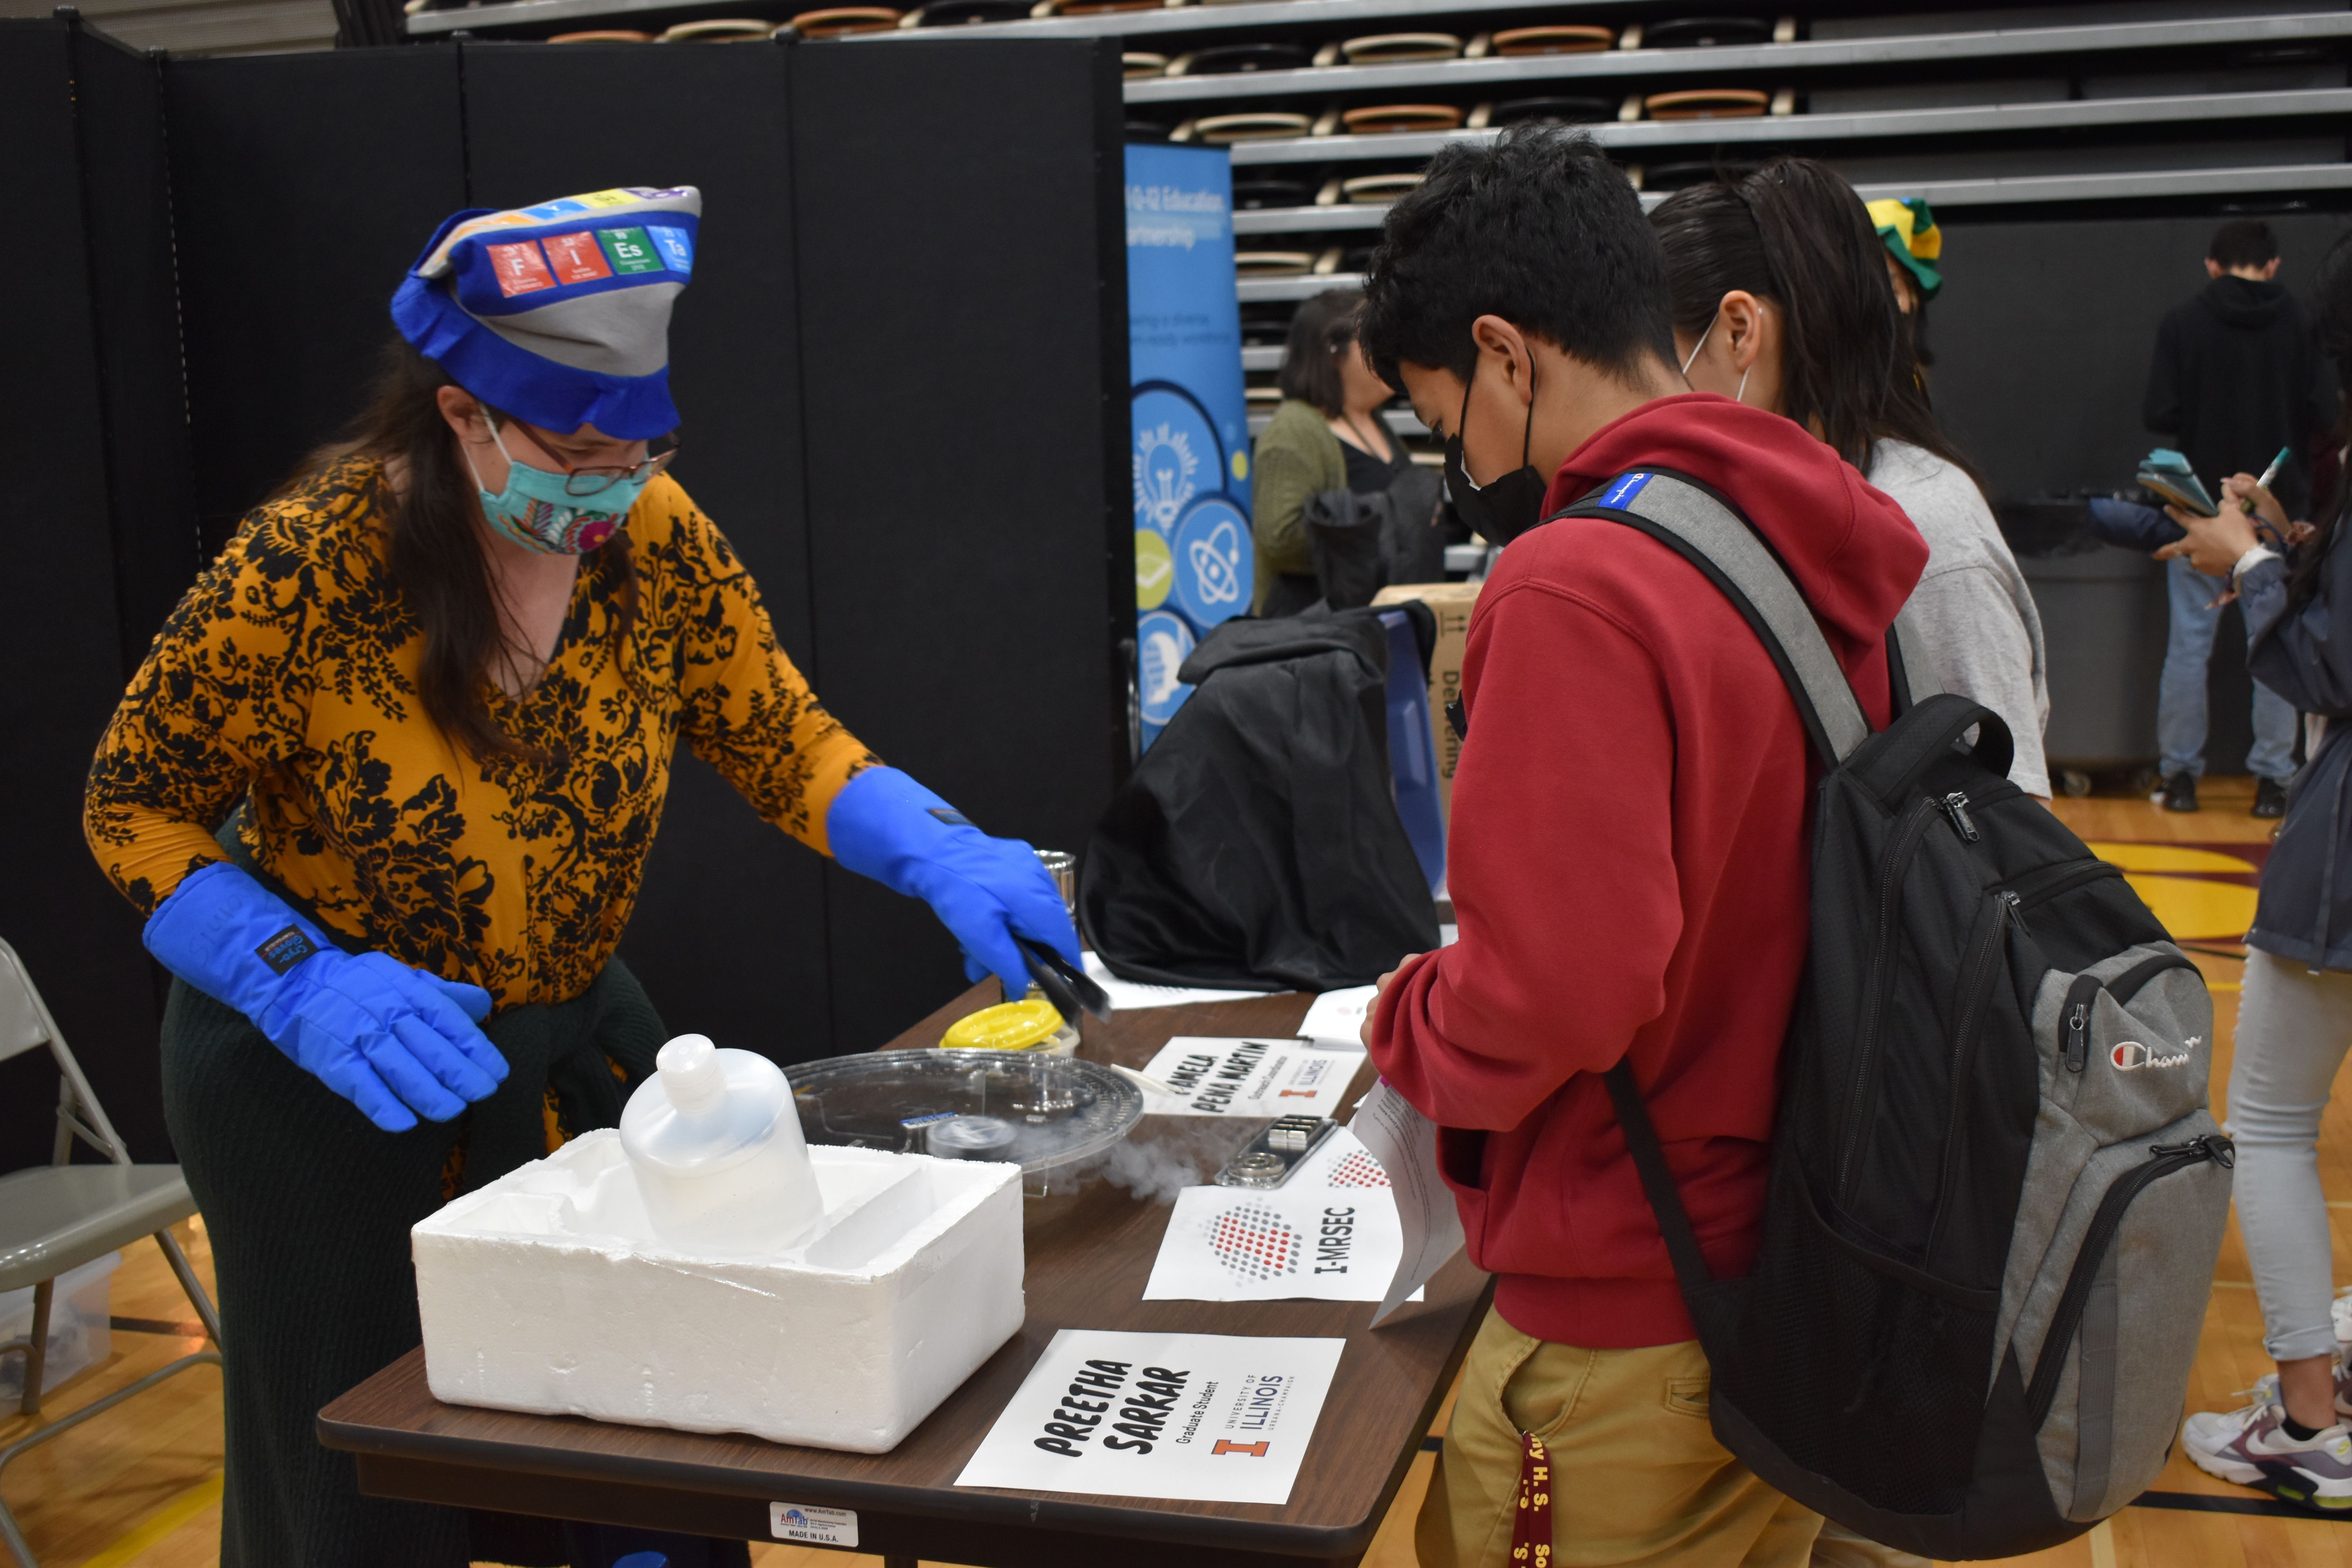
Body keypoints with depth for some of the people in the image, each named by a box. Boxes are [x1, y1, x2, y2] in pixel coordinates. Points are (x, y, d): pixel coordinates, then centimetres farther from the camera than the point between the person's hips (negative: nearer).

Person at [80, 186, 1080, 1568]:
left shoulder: (654, 535, -11)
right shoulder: (305, 570, -22)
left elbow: (785, 741, -3)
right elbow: (136, 809, -12)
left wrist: (946, 857, -22)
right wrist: (312, 988, -27)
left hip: (571, 1039, 4)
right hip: (321, 1082, -3)